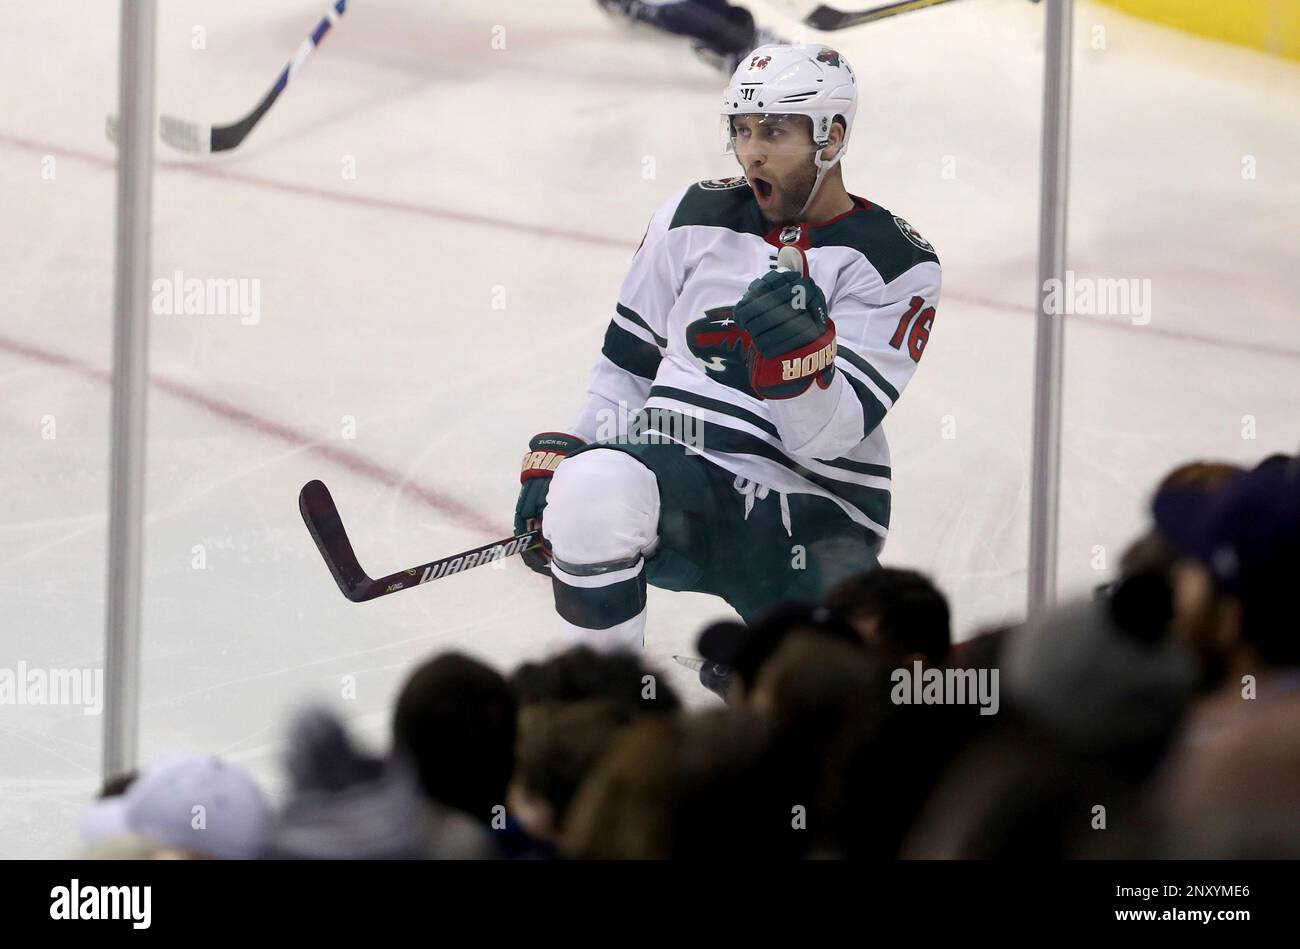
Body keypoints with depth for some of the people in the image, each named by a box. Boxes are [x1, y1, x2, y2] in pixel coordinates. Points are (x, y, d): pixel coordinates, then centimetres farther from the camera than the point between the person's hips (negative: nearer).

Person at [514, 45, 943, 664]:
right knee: (592, 489, -36)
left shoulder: (898, 265, -2)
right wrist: (557, 460, 5)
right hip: (674, 472, 1)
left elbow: (828, 435, -12)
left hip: (814, 521, -1)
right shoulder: (695, 218, 9)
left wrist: (798, 351, -31)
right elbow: (627, 364, 17)